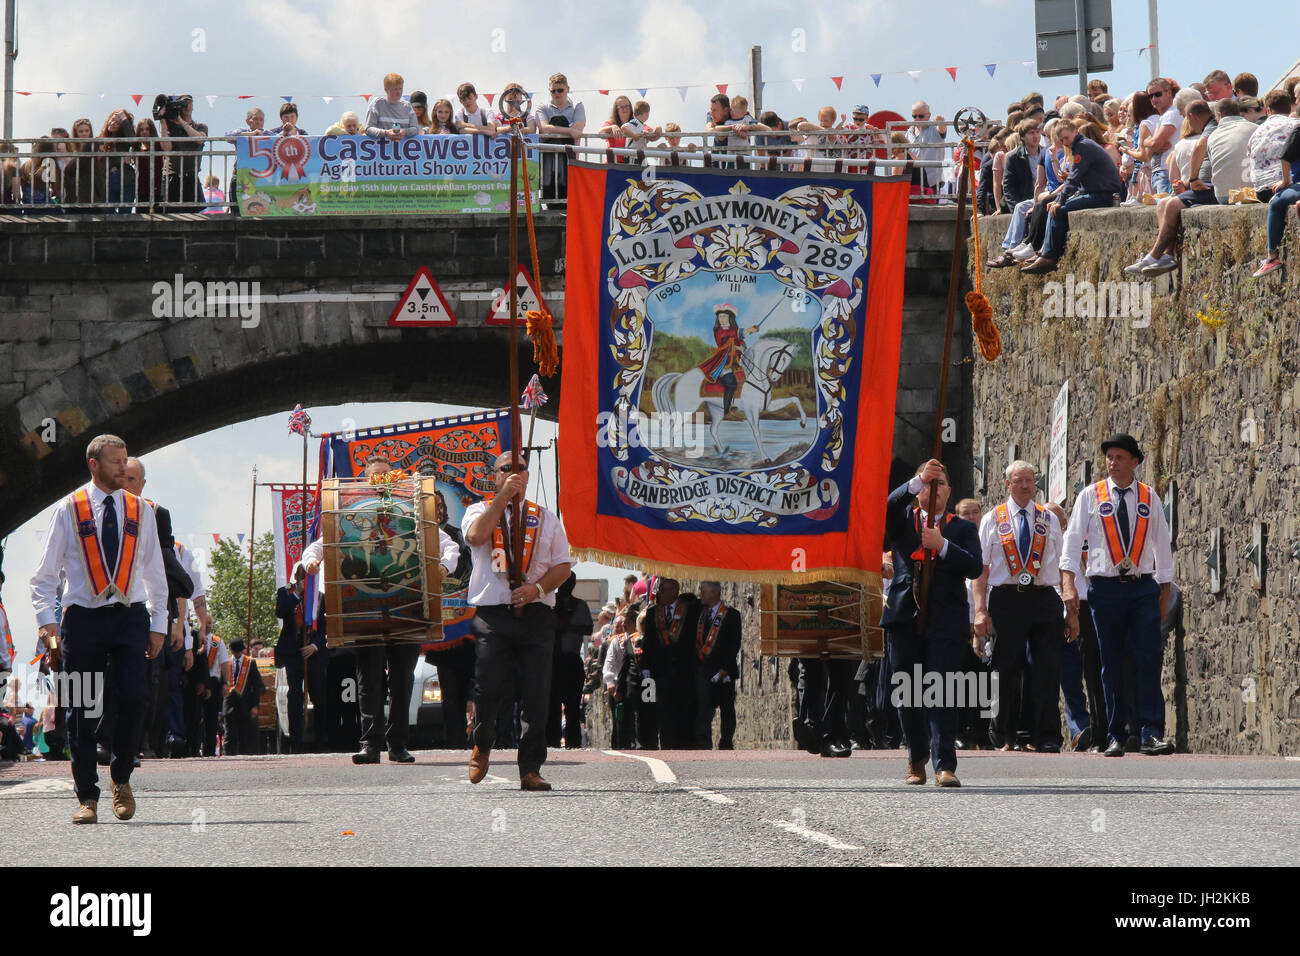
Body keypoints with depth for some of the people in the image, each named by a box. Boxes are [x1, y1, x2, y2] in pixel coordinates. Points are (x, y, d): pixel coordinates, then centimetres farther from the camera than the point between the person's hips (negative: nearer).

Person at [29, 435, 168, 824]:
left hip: (130, 617, 1)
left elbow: (155, 573, 16)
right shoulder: (68, 511, 3)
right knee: (82, 710, 0)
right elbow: (45, 574, 3)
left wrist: (158, 626, 10)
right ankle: (87, 796, 8)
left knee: (133, 696, -16)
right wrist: (47, 623, -8)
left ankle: (121, 778, 5)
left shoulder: (141, 512, 11)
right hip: (83, 615, -1)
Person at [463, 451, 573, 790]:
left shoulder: (546, 517, 17)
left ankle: (530, 769, -2)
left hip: (536, 613, 2)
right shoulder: (480, 511, 12)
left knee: (535, 695, -5)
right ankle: (482, 745, 23)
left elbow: (563, 565, 12)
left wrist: (537, 588, -7)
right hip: (492, 613, -2)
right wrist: (504, 496, -12)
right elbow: (475, 536, -12)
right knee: (488, 689, -5)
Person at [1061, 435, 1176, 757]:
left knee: (1149, 659, -10)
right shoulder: (1090, 497, 5)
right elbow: (1072, 541, 2)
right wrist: (1068, 585, -10)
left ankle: (1152, 734, -12)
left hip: (1143, 587, 1)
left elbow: (1162, 545, 14)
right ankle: (1115, 737, 6)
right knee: (1111, 665, 1)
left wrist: (1164, 592, 11)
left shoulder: (1150, 498, 10)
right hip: (1105, 587, -1)